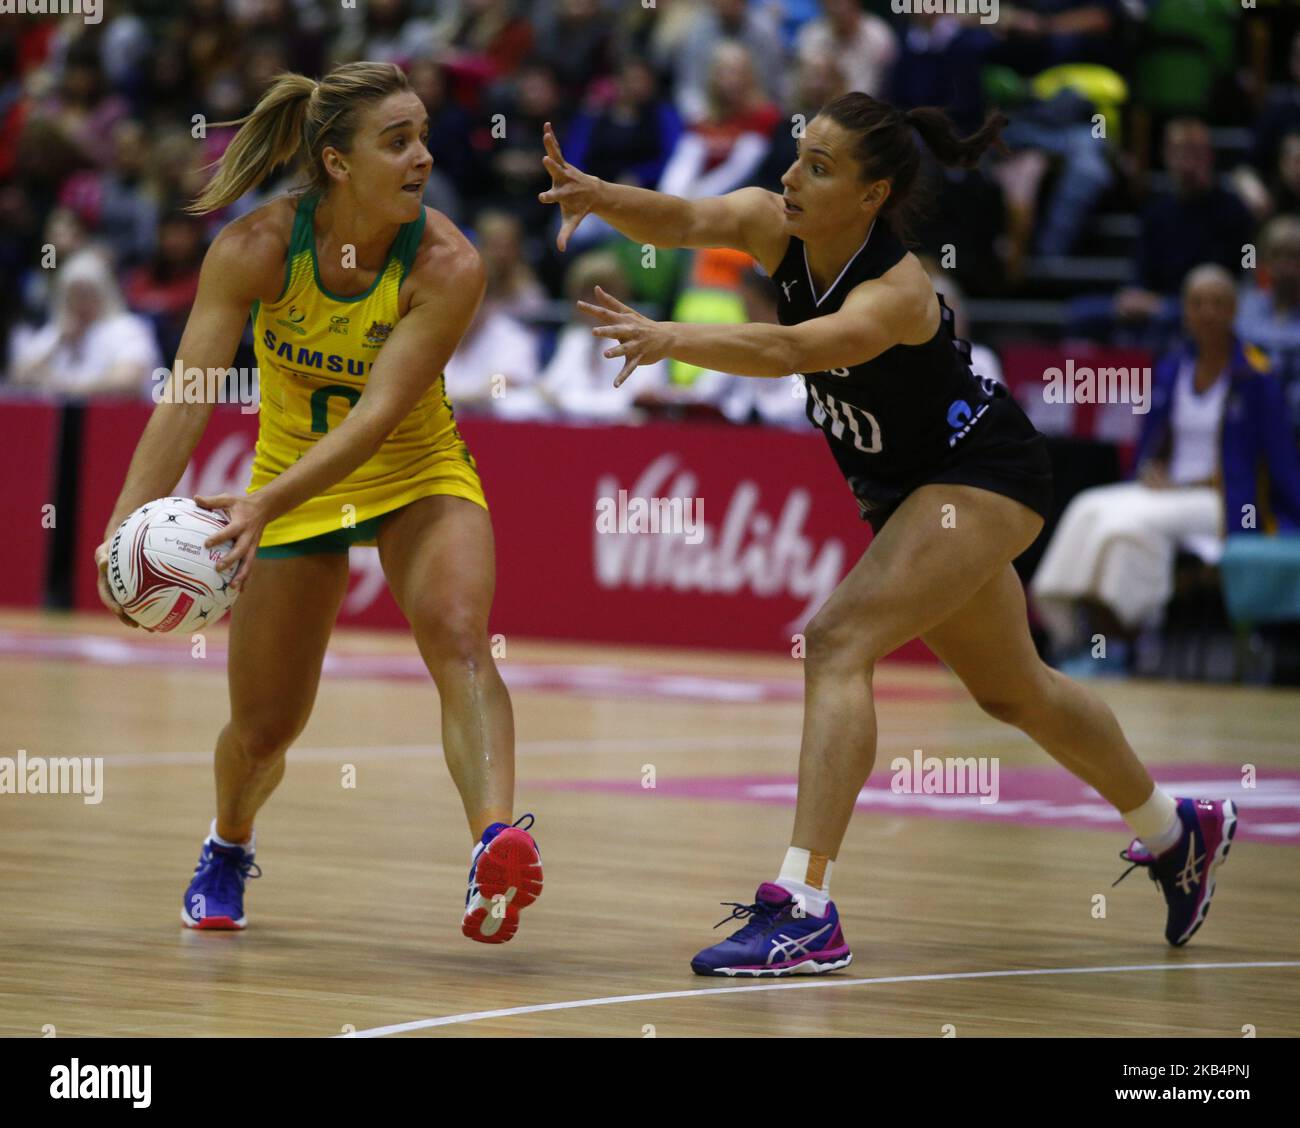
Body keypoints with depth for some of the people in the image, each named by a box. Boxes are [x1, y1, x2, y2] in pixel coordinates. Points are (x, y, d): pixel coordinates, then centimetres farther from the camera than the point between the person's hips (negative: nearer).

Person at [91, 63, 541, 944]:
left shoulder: (447, 266, -27)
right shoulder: (255, 250, -23)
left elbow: (379, 413, -32)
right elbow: (187, 397, -27)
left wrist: (263, 507, -44)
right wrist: (131, 521, -41)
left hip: (416, 474, -1)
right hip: (295, 480, 1)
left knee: (459, 637, -31)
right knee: (264, 729, 9)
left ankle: (498, 845, -46)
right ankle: (229, 846, 42)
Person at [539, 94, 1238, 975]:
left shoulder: (897, 291, -33)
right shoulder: (774, 225, -14)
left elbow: (787, 352, -51)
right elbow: (686, 221, -32)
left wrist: (670, 339, -67)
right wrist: (598, 195, -52)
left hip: (984, 478, -9)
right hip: (905, 489, 9)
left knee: (838, 643, -25)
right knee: (1011, 688, 23)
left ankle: (807, 910, -29)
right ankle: (1175, 831, 46)